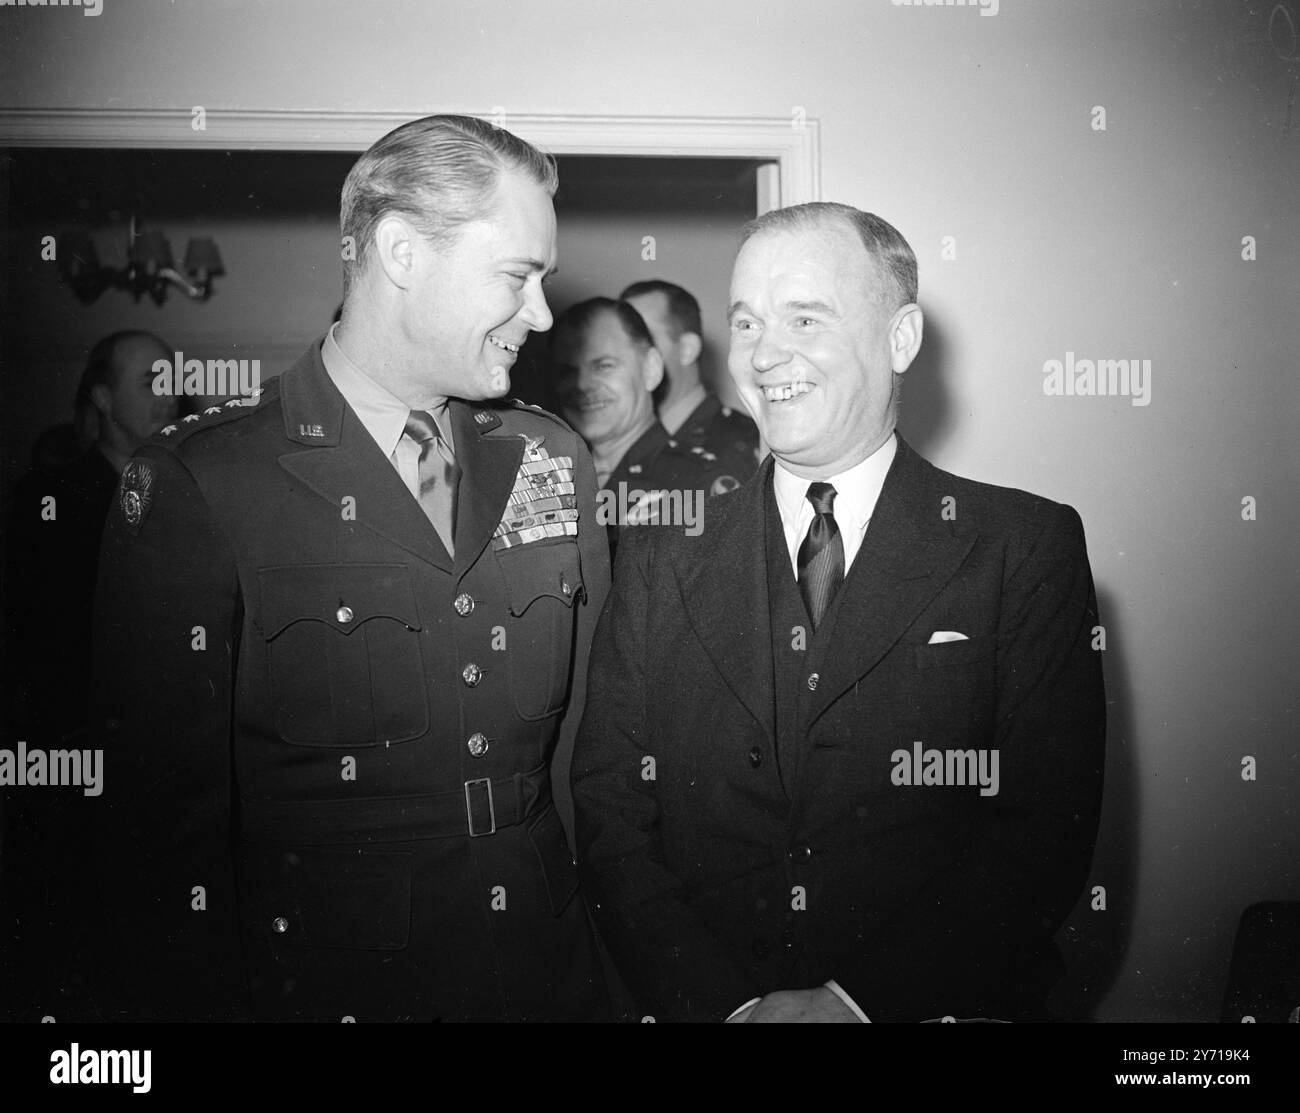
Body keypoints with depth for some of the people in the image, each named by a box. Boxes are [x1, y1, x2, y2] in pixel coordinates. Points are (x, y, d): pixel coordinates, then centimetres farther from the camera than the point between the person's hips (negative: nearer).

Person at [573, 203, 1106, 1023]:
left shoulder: (1029, 548, 0)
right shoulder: (663, 563, 5)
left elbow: (1048, 827, -5)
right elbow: (609, 817, 1)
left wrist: (860, 999, -13)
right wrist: (727, 1001, -11)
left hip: (935, 1005, -1)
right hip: (701, 1003, 1)